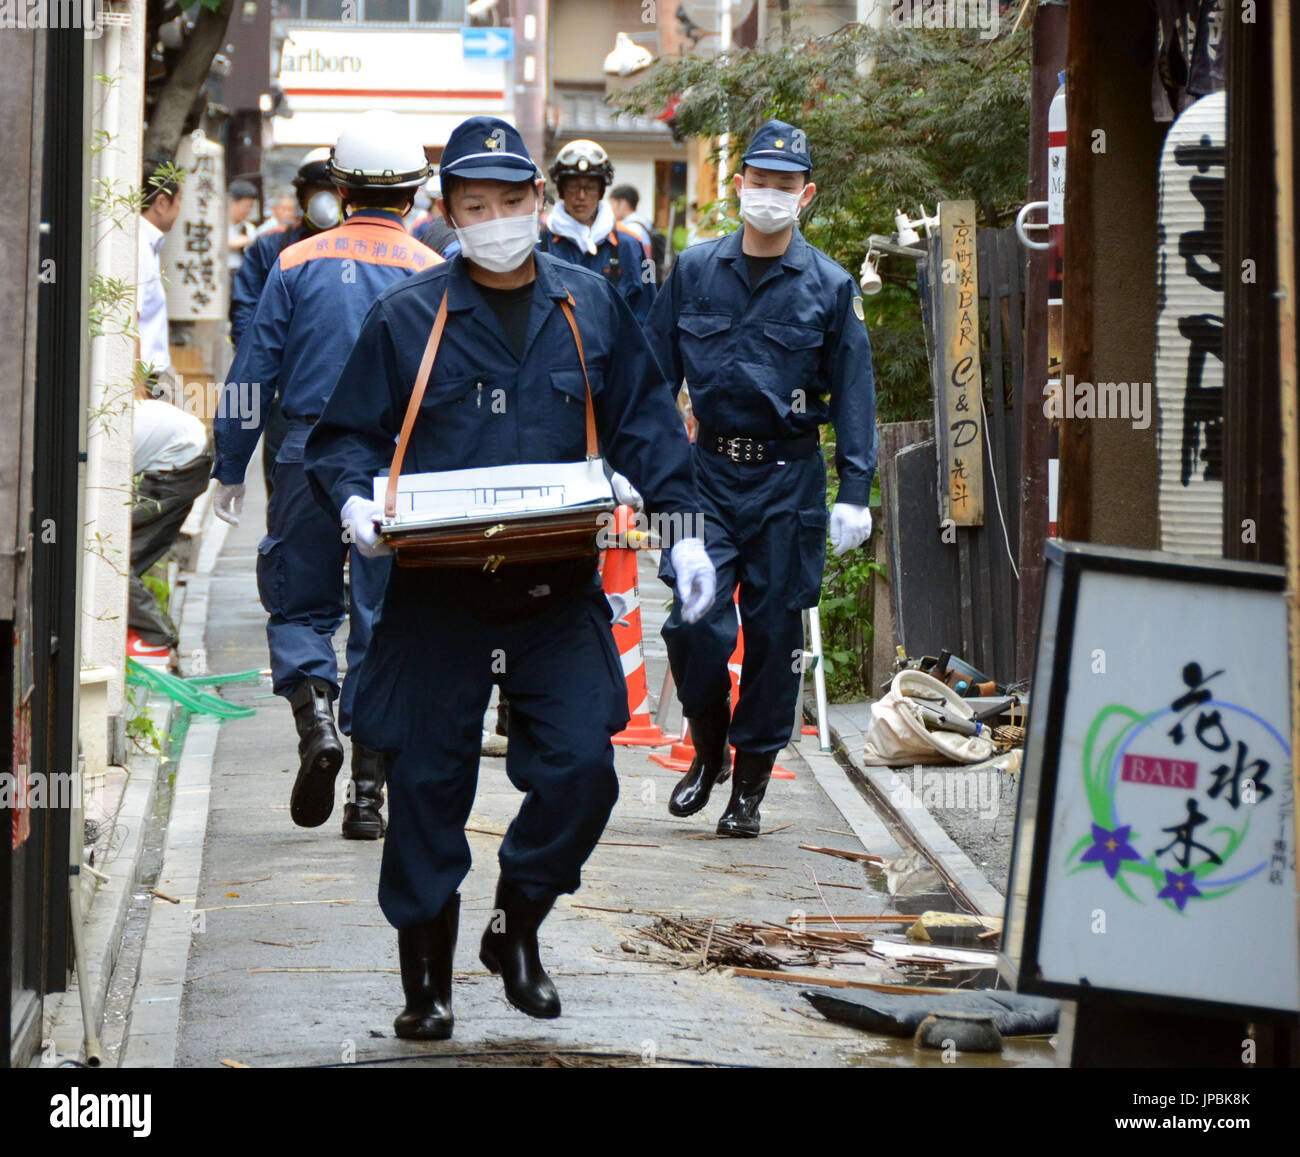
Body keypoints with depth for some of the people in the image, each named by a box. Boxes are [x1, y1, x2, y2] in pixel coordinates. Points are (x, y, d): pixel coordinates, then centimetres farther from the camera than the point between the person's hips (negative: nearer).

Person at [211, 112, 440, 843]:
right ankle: (368, 791, 5)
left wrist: (231, 469, 9)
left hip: (311, 456, 0)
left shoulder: (298, 264, 2)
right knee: (381, 620, 6)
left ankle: (315, 718, -13)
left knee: (300, 605, 14)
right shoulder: (432, 274, 2)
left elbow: (254, 372, 2)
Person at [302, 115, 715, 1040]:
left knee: (582, 770, -6)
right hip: (438, 594, -1)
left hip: (559, 592, 1)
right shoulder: (408, 318, 3)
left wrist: (682, 528, 5)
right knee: (427, 786, 2)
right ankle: (428, 979, 17)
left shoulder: (591, 307, 10)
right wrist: (356, 499, -13)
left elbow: (645, 427, 14)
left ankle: (517, 929, 19)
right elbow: (346, 435, 7)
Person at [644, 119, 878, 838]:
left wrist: (854, 494, -5)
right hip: (709, 473, 1)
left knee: (774, 632, 3)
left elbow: (853, 395, 2)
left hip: (789, 481, -1)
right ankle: (707, 750, 14)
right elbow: (655, 375, 10)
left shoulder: (830, 287, 1)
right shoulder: (694, 272, 5)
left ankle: (750, 783, 15)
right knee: (692, 620, -11)